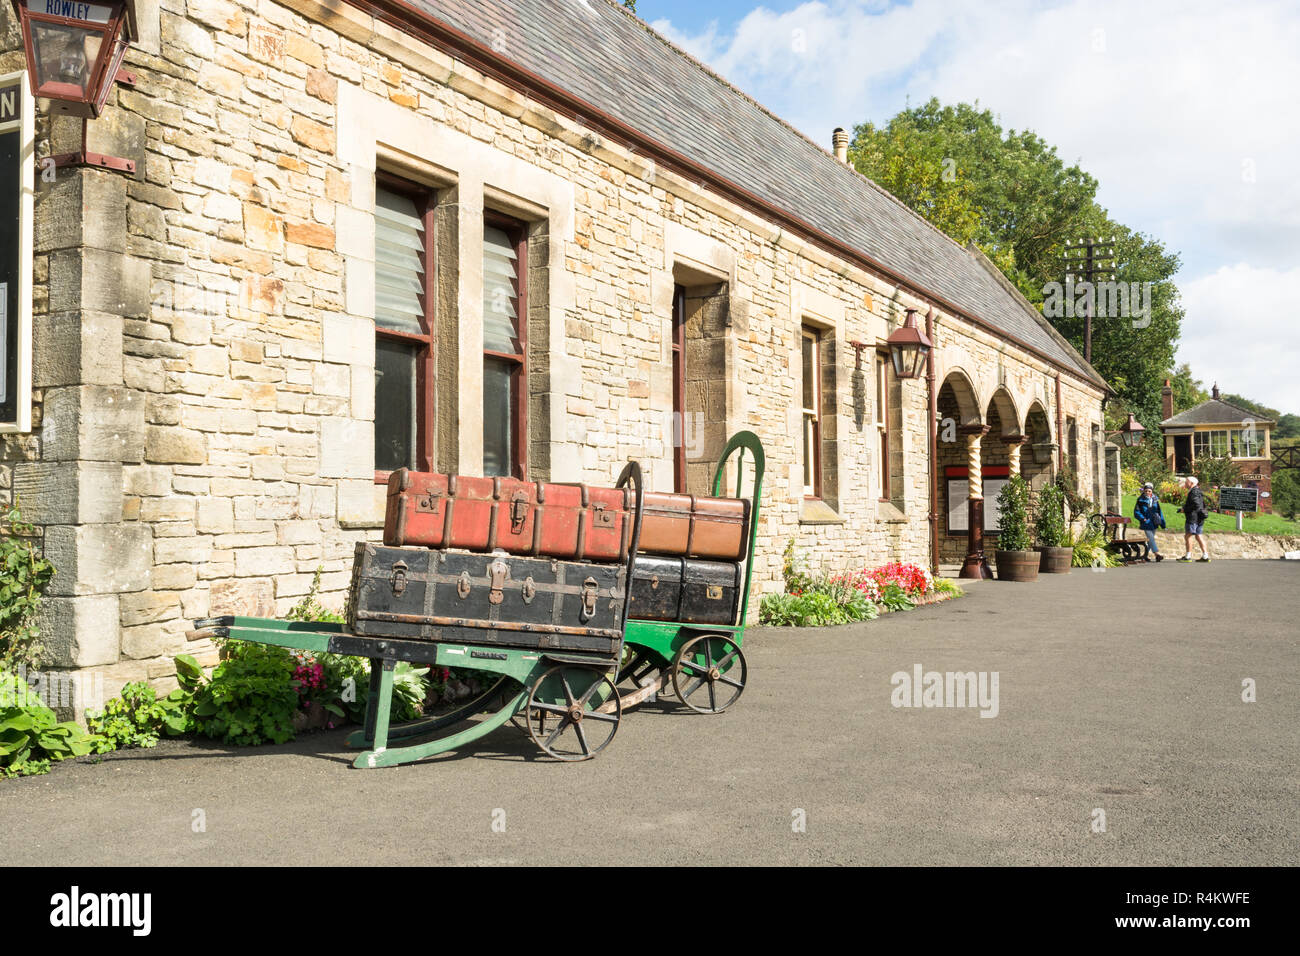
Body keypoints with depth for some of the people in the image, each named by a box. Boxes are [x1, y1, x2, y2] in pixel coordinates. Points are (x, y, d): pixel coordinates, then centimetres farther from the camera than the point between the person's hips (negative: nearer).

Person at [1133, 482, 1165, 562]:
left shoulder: (1155, 499, 6)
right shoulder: (1141, 500, -5)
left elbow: (1159, 511, 14)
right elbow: (1136, 512, -4)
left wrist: (1162, 522, 12)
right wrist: (1143, 518, -16)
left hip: (1153, 522, 4)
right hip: (1146, 523, -4)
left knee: (1151, 538, 10)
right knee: (1151, 538, -13)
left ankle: (1147, 554, 21)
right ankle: (1157, 553, -16)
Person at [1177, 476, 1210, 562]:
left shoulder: (1194, 492, -13)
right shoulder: (1198, 492, 18)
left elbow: (1196, 505, -23)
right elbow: (1202, 505, 23)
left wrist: (1185, 509, -13)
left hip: (1193, 517, -10)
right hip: (1199, 518, 10)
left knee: (1187, 536, -6)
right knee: (1199, 537, 10)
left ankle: (1187, 556, -6)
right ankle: (1205, 556, 7)